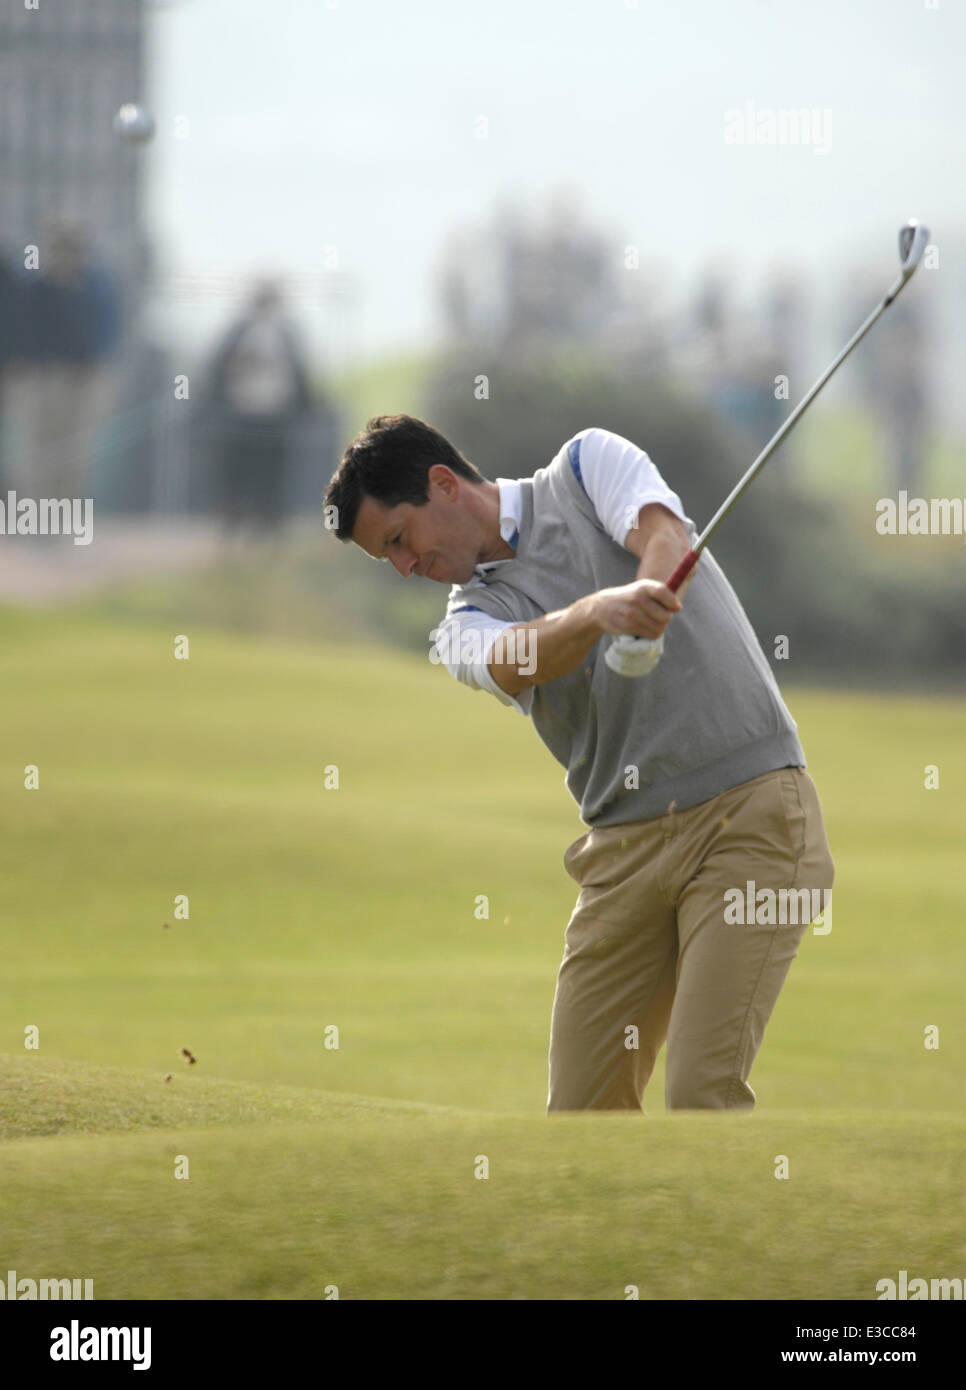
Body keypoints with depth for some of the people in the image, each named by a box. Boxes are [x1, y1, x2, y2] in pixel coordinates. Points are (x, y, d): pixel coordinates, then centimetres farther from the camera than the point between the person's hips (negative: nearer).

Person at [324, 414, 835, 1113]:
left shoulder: (588, 465, 6)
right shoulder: (466, 625, 11)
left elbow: (665, 535, -15)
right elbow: (515, 663, -13)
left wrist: (647, 597, -40)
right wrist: (601, 610, -36)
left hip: (748, 802, -5)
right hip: (626, 846, 5)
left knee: (704, 1095, -16)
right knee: (583, 1108, 1)